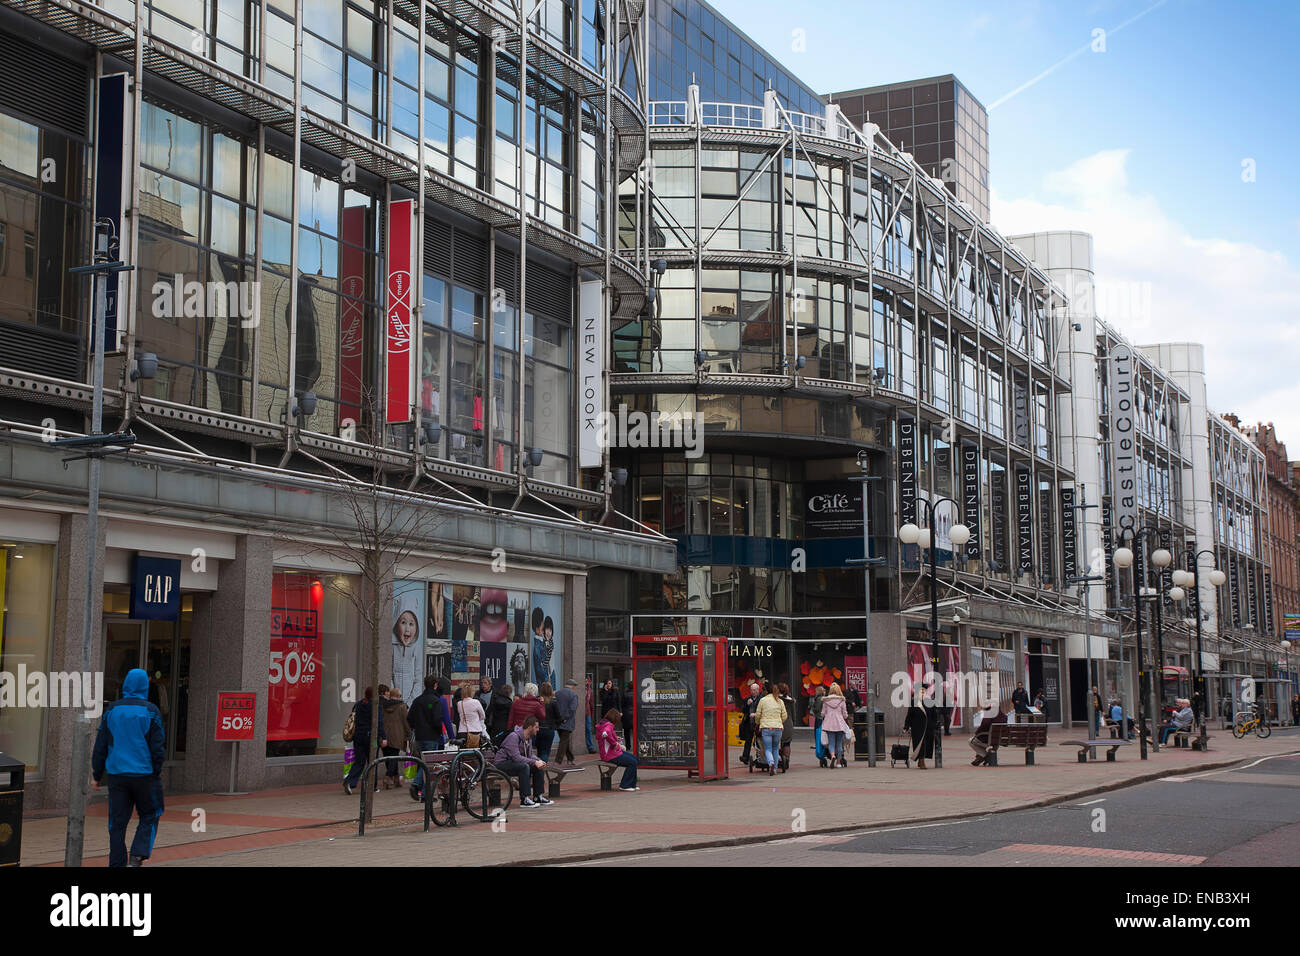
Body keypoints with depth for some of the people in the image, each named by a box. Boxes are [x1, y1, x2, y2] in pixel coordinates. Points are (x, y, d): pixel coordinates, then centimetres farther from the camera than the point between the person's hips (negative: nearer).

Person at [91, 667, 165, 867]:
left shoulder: (112, 710, 4)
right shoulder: (151, 711, -5)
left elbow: (100, 746, 6)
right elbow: (158, 747, -5)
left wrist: (97, 775, 13)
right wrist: (157, 771, 9)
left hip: (116, 774, 3)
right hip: (145, 774, -3)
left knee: (117, 823, 8)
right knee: (149, 817, 10)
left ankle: (117, 863, 7)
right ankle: (136, 857, -7)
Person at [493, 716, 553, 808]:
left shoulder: (529, 738, 6)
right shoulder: (514, 736, -24)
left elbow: (530, 754, 9)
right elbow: (516, 757, -31)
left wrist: (539, 760, -12)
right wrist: (534, 762, -31)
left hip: (514, 763, 9)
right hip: (501, 764, -9)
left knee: (539, 767, -3)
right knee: (524, 766, -34)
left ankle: (538, 797, 3)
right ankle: (524, 800, -32)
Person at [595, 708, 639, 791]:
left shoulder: (603, 723, 14)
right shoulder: (608, 726, -18)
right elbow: (605, 734, -42)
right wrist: (615, 744, -28)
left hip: (614, 752, 11)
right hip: (610, 755, -11)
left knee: (634, 758, 17)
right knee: (632, 762, -13)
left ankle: (632, 784, 21)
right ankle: (624, 786, -5)